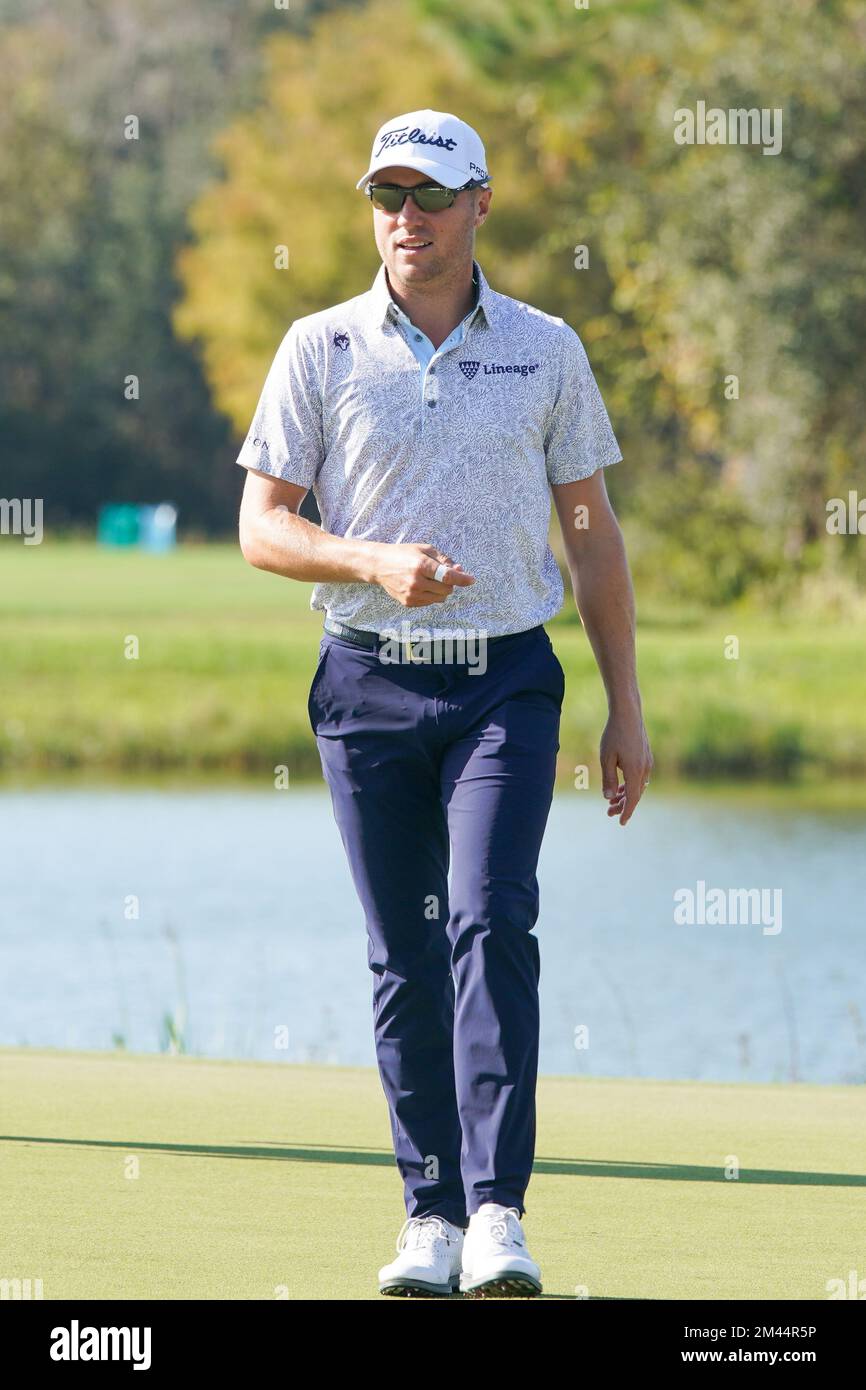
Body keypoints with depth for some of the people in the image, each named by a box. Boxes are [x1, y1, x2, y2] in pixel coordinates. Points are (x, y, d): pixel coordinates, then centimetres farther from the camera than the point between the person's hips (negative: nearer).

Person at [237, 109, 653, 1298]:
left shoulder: (545, 350, 6)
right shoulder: (320, 350, 4)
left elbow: (594, 533, 10)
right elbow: (262, 529, 2)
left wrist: (627, 709, 6)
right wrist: (376, 561, -18)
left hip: (506, 678, -1)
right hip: (370, 684, 1)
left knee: (492, 920, -17)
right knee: (404, 959, 3)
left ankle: (497, 1213, -20)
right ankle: (433, 1214, 11)